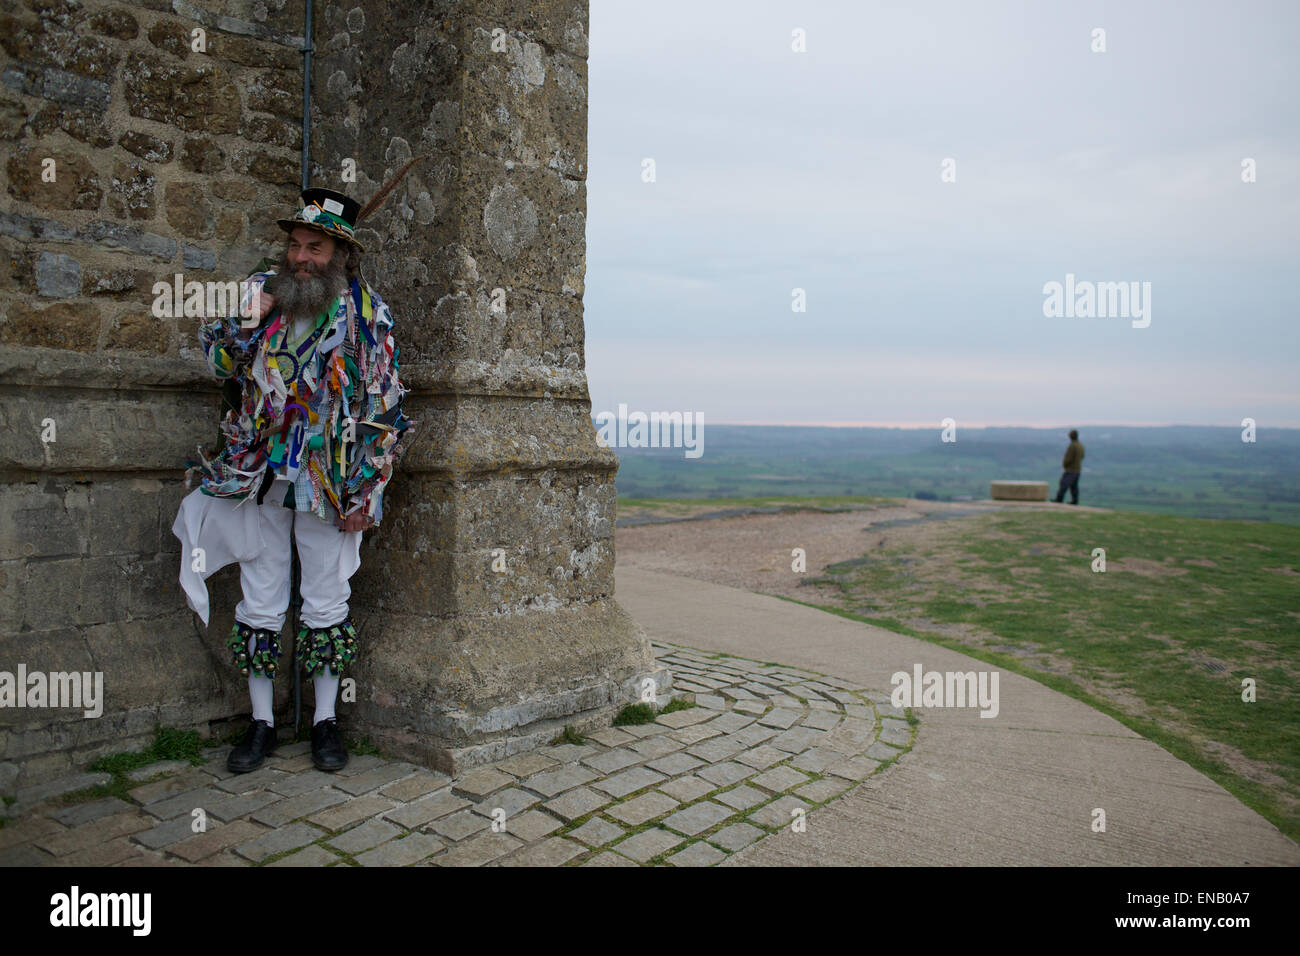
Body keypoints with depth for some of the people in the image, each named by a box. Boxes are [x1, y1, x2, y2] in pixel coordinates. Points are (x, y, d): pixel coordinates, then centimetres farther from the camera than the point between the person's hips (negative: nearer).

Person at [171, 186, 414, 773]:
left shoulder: (366, 313, -2)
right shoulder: (261, 293, 7)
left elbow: (382, 409, -4)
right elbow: (220, 367, 13)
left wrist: (366, 489, -9)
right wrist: (248, 322, -7)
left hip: (327, 479, -3)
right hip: (258, 474, 3)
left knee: (327, 602, 6)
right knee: (260, 601, 9)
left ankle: (325, 722, 20)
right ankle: (262, 723, 22)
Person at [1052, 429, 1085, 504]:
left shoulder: (1072, 446, -22)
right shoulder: (1081, 446, 6)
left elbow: (1068, 459, -22)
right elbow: (1081, 457, 19)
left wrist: (1064, 465, -4)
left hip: (1070, 469, -8)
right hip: (1077, 469, 8)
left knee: (1064, 484, -2)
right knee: (1074, 485, 10)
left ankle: (1059, 499, 2)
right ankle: (1075, 501, 9)